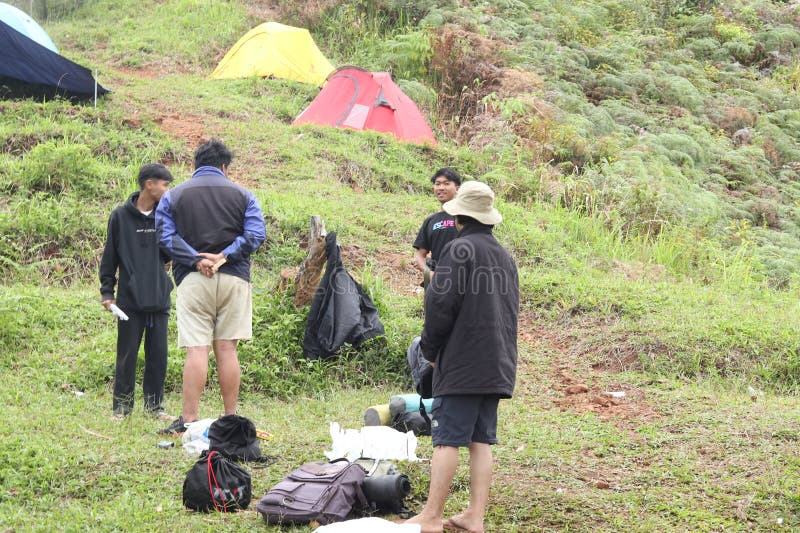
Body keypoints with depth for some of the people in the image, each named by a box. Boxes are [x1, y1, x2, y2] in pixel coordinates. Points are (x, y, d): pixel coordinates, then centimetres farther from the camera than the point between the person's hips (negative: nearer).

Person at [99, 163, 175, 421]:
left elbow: (169, 254, 9)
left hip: (159, 300, 3)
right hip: (129, 300, -3)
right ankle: (122, 405, 12)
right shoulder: (120, 216, -1)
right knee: (127, 355, 3)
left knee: (158, 356, 6)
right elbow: (110, 256, 4)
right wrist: (107, 291, 1)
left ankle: (154, 404, 17)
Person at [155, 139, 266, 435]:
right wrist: (225, 256, -9)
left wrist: (196, 258, -10)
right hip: (234, 279, 1)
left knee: (197, 349, -6)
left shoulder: (173, 196, 10)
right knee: (227, 349, 5)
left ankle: (189, 419, -10)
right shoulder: (242, 195, 11)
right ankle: (231, 419, 9)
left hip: (193, 279, -1)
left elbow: (166, 236, -3)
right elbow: (257, 233, -2)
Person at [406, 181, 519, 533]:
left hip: (461, 363, -7)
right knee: (481, 440, 8)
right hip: (497, 366, 7)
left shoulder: (459, 249, -10)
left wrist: (430, 349, 0)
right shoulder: (505, 256, 15)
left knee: (447, 439, -5)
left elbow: (440, 306, -13)